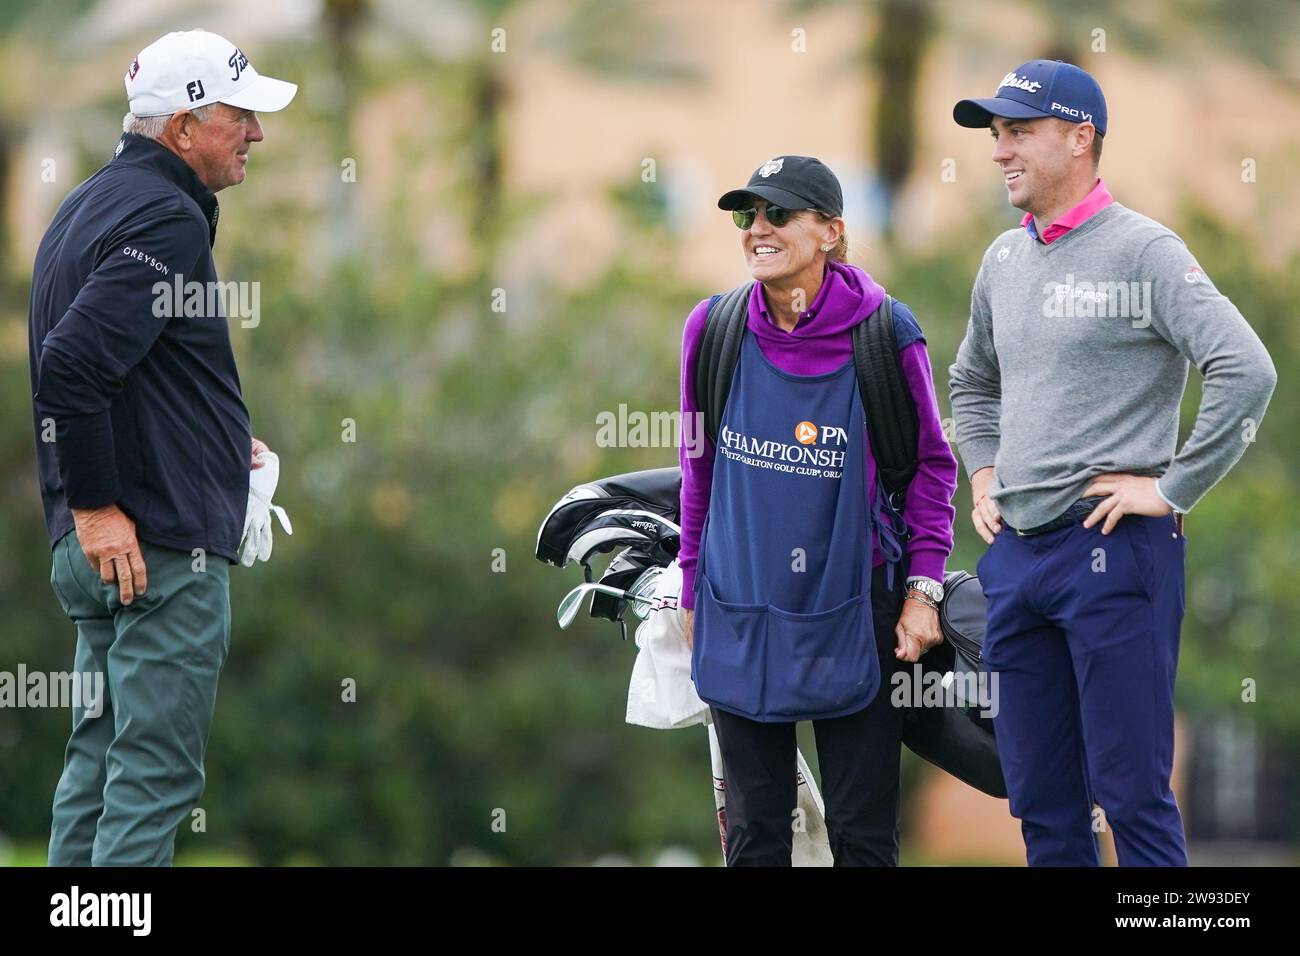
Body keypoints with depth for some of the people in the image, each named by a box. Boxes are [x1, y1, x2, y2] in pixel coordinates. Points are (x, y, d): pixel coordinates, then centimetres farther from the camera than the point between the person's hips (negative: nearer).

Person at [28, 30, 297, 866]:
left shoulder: (92, 205, 17)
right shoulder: (165, 219, -15)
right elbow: (71, 363, -26)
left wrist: (215, 441, 23)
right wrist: (95, 506, -20)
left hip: (96, 550, 10)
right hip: (160, 545, -10)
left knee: (98, 764, 14)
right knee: (156, 773, -8)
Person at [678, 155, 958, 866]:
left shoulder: (885, 333, -7)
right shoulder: (713, 328, 0)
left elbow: (931, 464, 3)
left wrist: (922, 587, -4)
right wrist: (692, 595, 13)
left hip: (854, 618, -2)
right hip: (739, 616, 2)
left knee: (863, 832, 2)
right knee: (755, 831, 6)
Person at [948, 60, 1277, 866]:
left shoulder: (1143, 252, -9)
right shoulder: (1003, 262, 13)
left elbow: (1246, 372, -19)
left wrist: (1173, 490, -16)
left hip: (1113, 549, -7)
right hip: (1015, 551, 7)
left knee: (1131, 792, -7)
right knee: (1041, 798, 11)